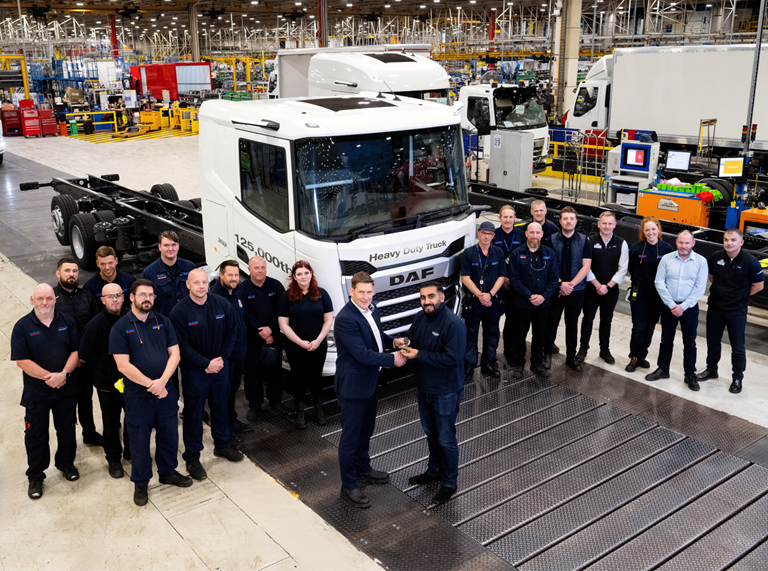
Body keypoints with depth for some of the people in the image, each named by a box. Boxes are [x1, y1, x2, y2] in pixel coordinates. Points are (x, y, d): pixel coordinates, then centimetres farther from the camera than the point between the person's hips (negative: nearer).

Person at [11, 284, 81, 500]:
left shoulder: (67, 321, 0)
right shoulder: (22, 326, -8)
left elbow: (76, 352, -3)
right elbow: (22, 361, -13)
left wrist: (63, 374, -20)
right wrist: (48, 376, -21)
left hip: (66, 388, 2)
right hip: (37, 391, -2)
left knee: (67, 430, 15)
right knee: (36, 435, 7)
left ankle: (66, 463, 37)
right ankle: (35, 477, 22)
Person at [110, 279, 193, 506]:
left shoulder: (162, 321, 3)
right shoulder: (120, 327, -8)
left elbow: (174, 353, -1)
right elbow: (123, 365, -14)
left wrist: (162, 381, -16)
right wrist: (151, 385, -18)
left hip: (166, 391, 3)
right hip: (137, 395, -3)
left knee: (169, 434, 16)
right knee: (139, 440, 9)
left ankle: (168, 472, 38)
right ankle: (140, 483, 28)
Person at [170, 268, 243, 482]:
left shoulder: (222, 304, -5)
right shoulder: (179, 311, -17)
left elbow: (231, 333, 2)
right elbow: (182, 345, -16)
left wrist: (221, 358, -9)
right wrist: (206, 363, -18)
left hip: (220, 366, 4)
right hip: (194, 370, -4)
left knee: (221, 407, 19)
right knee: (193, 413, 6)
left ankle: (222, 445, 40)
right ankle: (192, 457, 20)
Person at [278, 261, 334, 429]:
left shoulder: (321, 294, 0)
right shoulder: (287, 297, -4)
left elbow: (328, 320, 0)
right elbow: (283, 324, -6)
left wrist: (317, 341, -10)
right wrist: (301, 342, -13)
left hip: (318, 346, 1)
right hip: (295, 347, -1)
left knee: (316, 378, 12)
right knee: (299, 379, 8)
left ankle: (319, 409, 29)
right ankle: (300, 413, 22)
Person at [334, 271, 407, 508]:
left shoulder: (371, 310, 1)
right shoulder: (345, 319, -27)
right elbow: (362, 354, -28)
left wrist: (393, 342, -3)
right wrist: (392, 360, -21)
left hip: (369, 382, 9)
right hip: (352, 385, -9)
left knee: (366, 429, 26)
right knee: (350, 436, 5)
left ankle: (363, 469, 46)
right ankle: (348, 487, 19)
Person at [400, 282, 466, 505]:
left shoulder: (453, 324, -24)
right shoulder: (421, 317, 0)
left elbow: (452, 359, -29)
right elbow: (412, 337, 15)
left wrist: (419, 354, -26)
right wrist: (404, 343, -10)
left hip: (445, 392, -8)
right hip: (424, 387, 8)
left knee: (446, 438, 6)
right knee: (430, 432, 24)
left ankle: (449, 483, 23)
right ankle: (434, 470, 45)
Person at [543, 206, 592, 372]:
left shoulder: (584, 241, 0)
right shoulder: (552, 240, -2)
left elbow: (586, 267, -4)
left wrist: (571, 284, -13)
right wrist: (560, 283, -14)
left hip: (576, 290, 1)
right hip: (555, 289, -1)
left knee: (572, 324, 10)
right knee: (552, 322, 4)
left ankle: (571, 357, 21)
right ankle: (547, 354, 20)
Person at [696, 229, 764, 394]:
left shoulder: (751, 262, -17)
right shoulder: (716, 257, -6)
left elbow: (758, 285, -6)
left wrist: (740, 296, 1)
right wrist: (723, 291, 8)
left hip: (737, 311, -4)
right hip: (715, 307, 4)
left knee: (737, 347, 5)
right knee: (712, 341, 18)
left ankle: (737, 378, 21)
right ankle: (711, 369, 38)